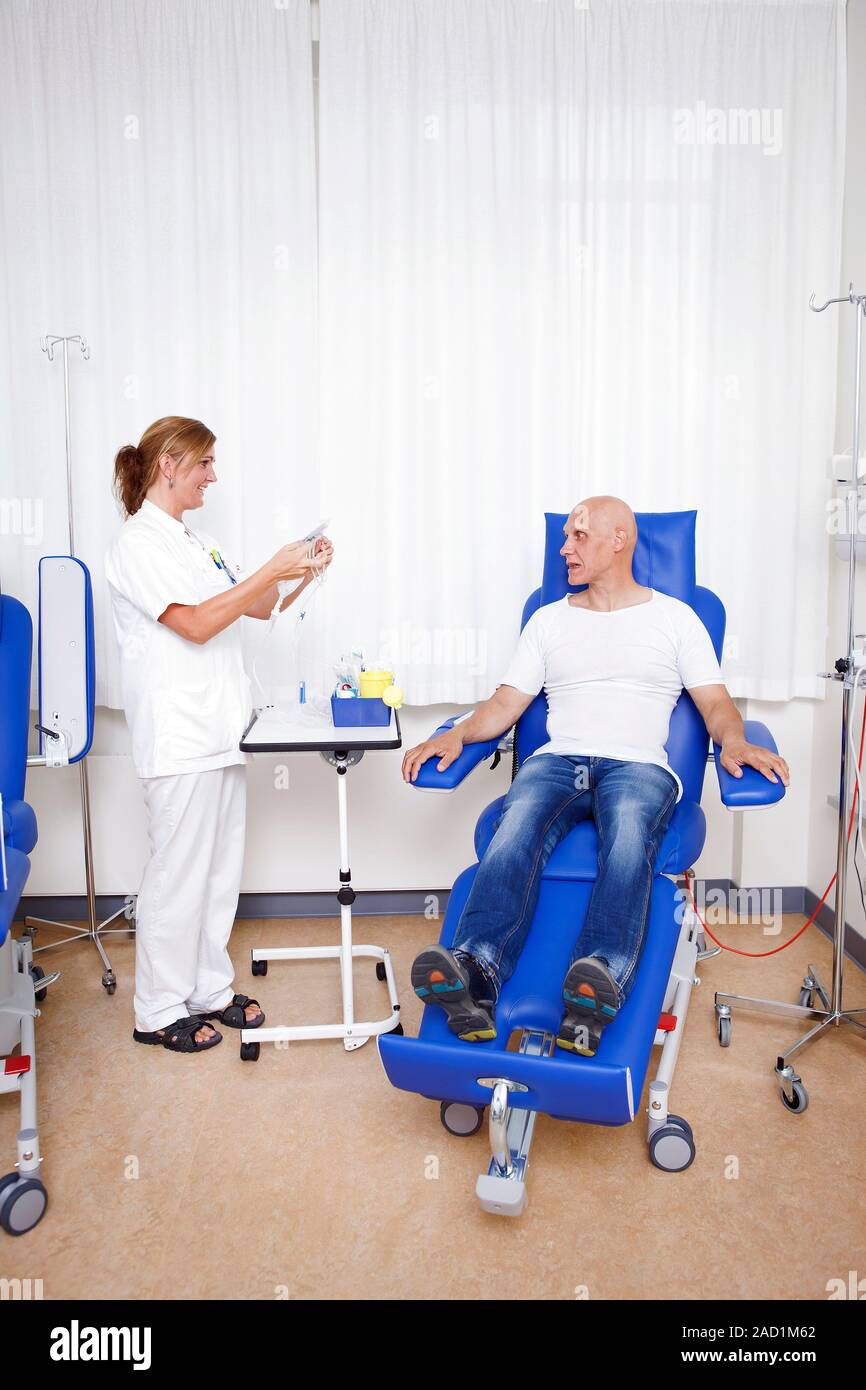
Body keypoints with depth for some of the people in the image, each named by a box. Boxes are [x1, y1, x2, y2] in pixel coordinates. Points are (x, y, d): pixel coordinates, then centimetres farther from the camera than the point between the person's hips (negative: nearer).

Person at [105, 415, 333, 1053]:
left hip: (222, 730, 9)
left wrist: (303, 574, 2)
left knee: (221, 869, 14)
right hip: (178, 736, -9)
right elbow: (196, 624, -20)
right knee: (179, 874, 0)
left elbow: (260, 608, 19)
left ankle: (209, 989, 28)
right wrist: (273, 570, -19)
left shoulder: (198, 542, 17)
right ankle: (159, 1011, 15)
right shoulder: (139, 543, -10)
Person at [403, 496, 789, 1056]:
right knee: (517, 827, -33)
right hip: (557, 760, 2)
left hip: (639, 765, -2)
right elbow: (506, 704, 16)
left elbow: (715, 701, 8)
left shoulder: (674, 616, 17)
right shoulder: (549, 620, 23)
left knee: (628, 833, -38)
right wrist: (458, 735, -5)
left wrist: (734, 741, -15)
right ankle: (474, 973, -51)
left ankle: (601, 981, -57)